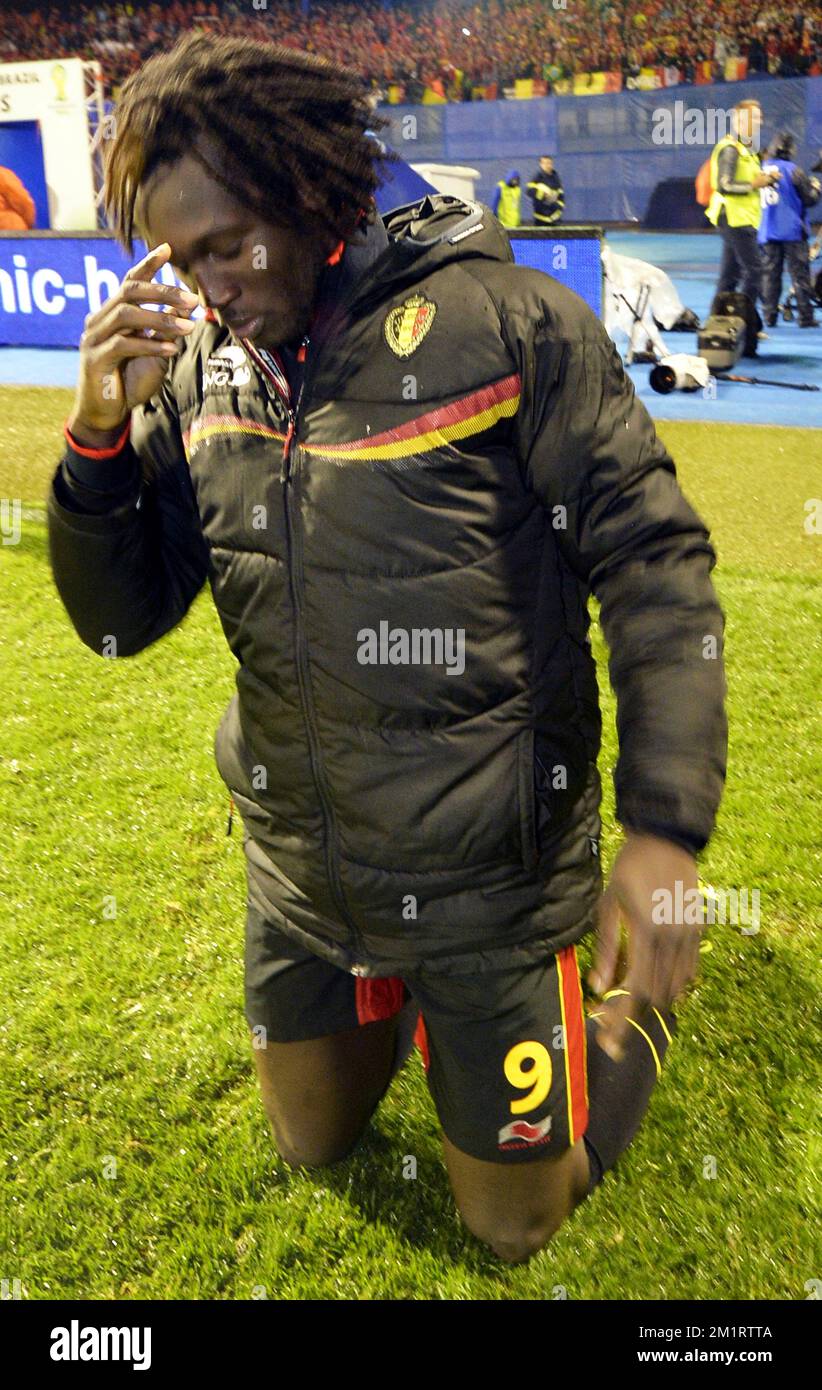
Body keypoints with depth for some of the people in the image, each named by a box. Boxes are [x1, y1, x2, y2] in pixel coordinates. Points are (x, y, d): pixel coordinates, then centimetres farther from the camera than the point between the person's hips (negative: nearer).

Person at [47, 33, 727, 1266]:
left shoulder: (507, 323, -15)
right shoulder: (197, 376, -1)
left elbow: (655, 563, -14)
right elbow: (118, 619, 1)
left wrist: (666, 830, -21)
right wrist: (102, 432, -16)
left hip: (487, 877, -4)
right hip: (299, 875, 5)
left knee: (516, 1222, 16)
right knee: (313, 1144, 27)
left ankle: (633, 1006, 38)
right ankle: (397, 999, 51)